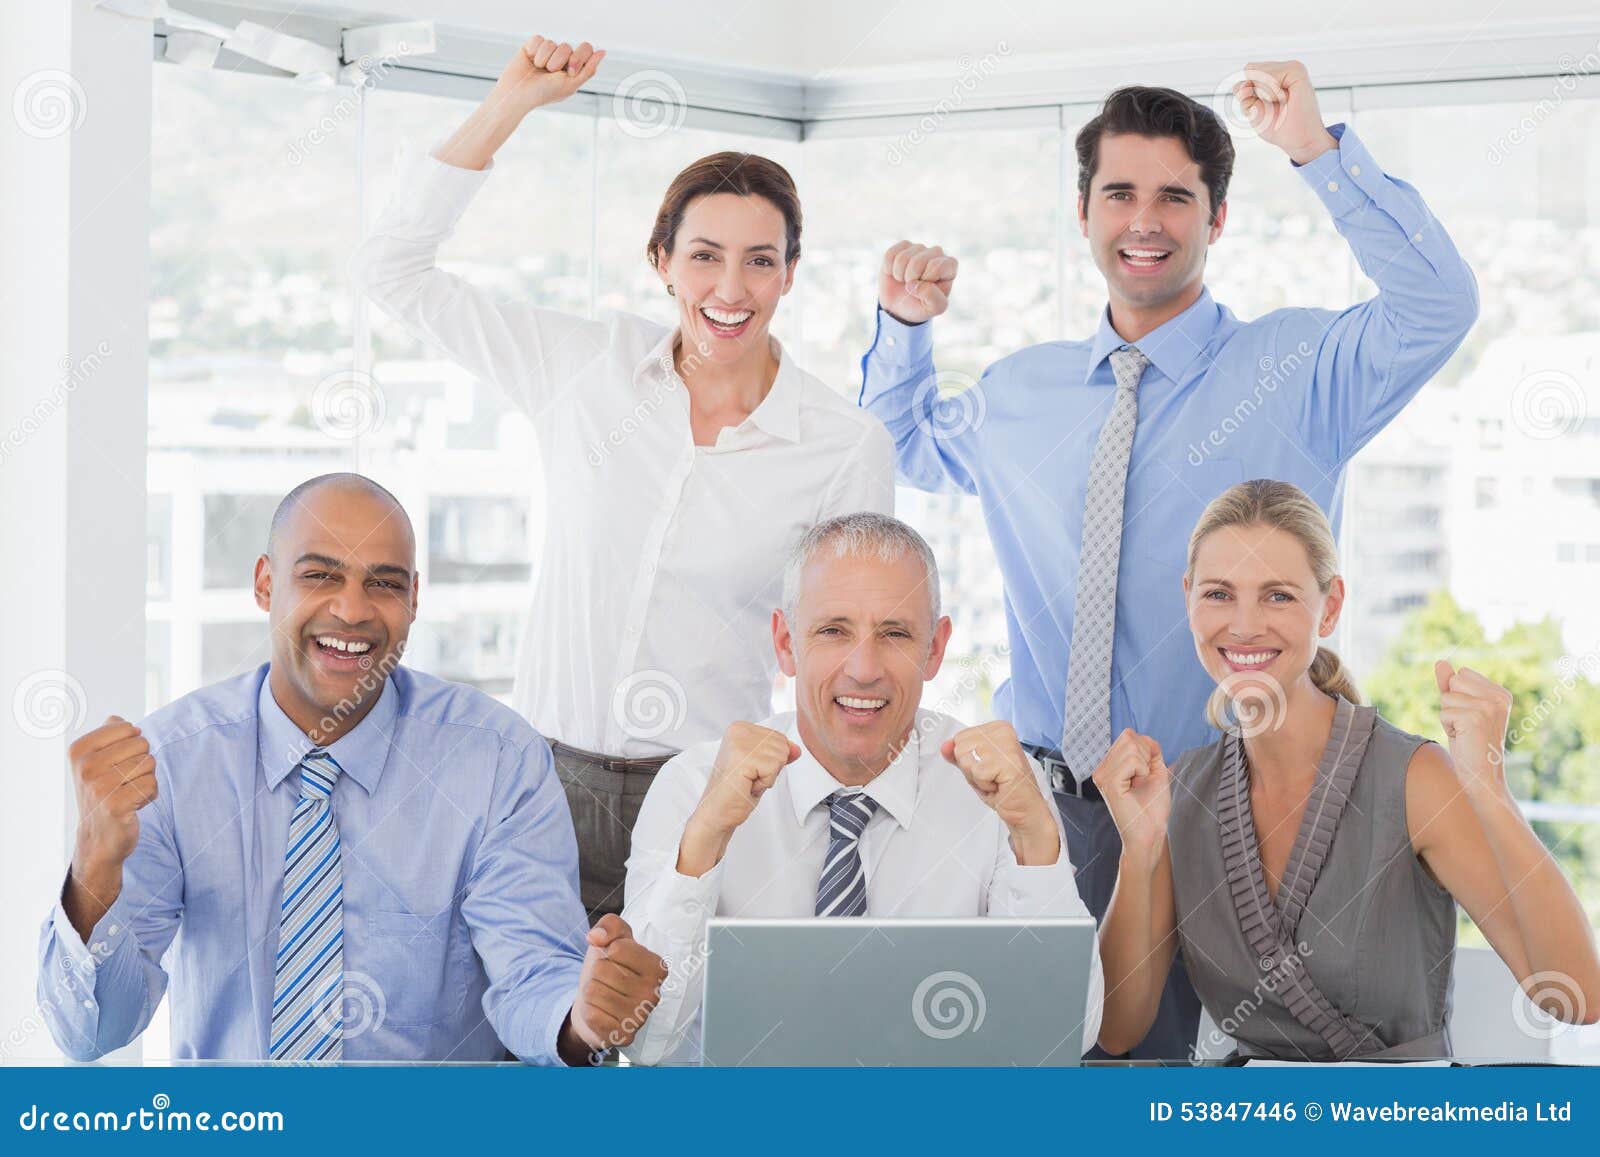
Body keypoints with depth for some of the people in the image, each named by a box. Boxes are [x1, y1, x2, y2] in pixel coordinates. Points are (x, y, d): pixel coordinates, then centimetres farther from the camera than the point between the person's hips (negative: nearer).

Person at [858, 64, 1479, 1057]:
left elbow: (1439, 308, -18)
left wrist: (1321, 153, -20)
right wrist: (906, 326, 14)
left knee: (1153, 1051, -3)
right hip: (1038, 804, 3)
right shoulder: (1023, 391, 12)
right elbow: (903, 447, 31)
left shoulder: (1300, 370, 0)